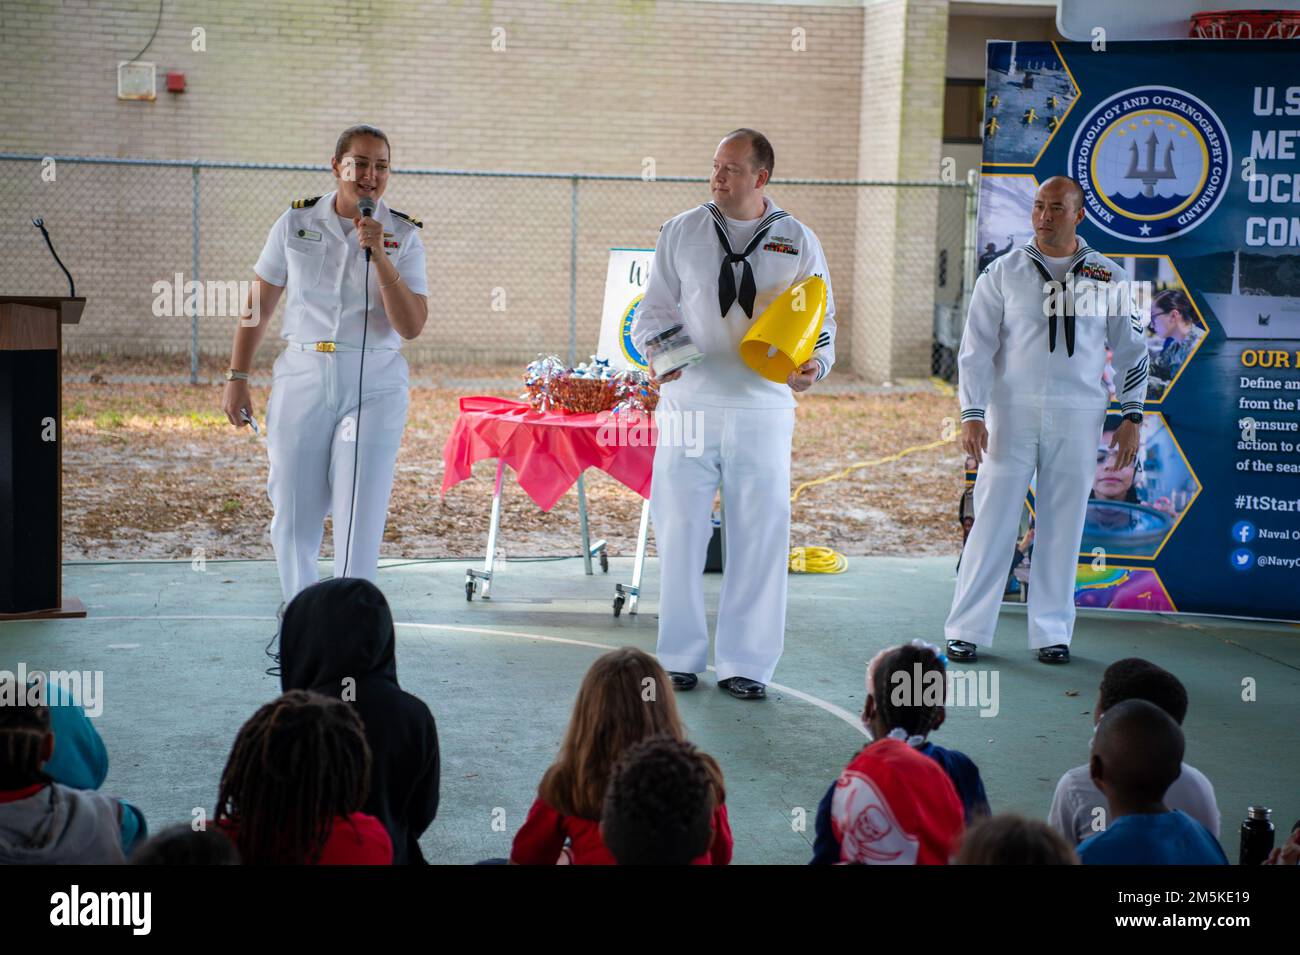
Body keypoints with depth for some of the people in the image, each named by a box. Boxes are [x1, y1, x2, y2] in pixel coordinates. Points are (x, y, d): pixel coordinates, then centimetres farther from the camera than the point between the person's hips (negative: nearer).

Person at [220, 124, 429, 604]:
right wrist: (236, 378, 6)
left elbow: (411, 326, -9)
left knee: (359, 519, -5)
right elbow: (258, 304, 10)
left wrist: (379, 257, -17)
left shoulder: (403, 236, 0)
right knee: (294, 517, 6)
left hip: (374, 388, -1)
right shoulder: (296, 221, 3)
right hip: (302, 382, 1)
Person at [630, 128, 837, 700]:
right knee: (678, 530, 1)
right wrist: (656, 349, -10)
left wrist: (814, 366, -11)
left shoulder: (797, 241, 6)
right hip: (688, 405, 0)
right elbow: (655, 309, 11)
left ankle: (746, 663, 13)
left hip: (762, 411, 0)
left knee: (759, 535, 2)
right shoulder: (681, 233, 8)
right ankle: (679, 657, 14)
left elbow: (821, 322, 9)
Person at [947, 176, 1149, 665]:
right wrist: (972, 414, -8)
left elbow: (1132, 350, 13)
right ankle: (966, 629, 4)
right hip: (1011, 412, -1)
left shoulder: (1106, 277, 7)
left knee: (1062, 527, 4)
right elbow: (976, 348, 1)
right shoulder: (1003, 272, 3)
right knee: (993, 520, -3)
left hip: (1078, 418, 1)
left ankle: (1051, 632, 13)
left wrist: (1131, 416, 6)